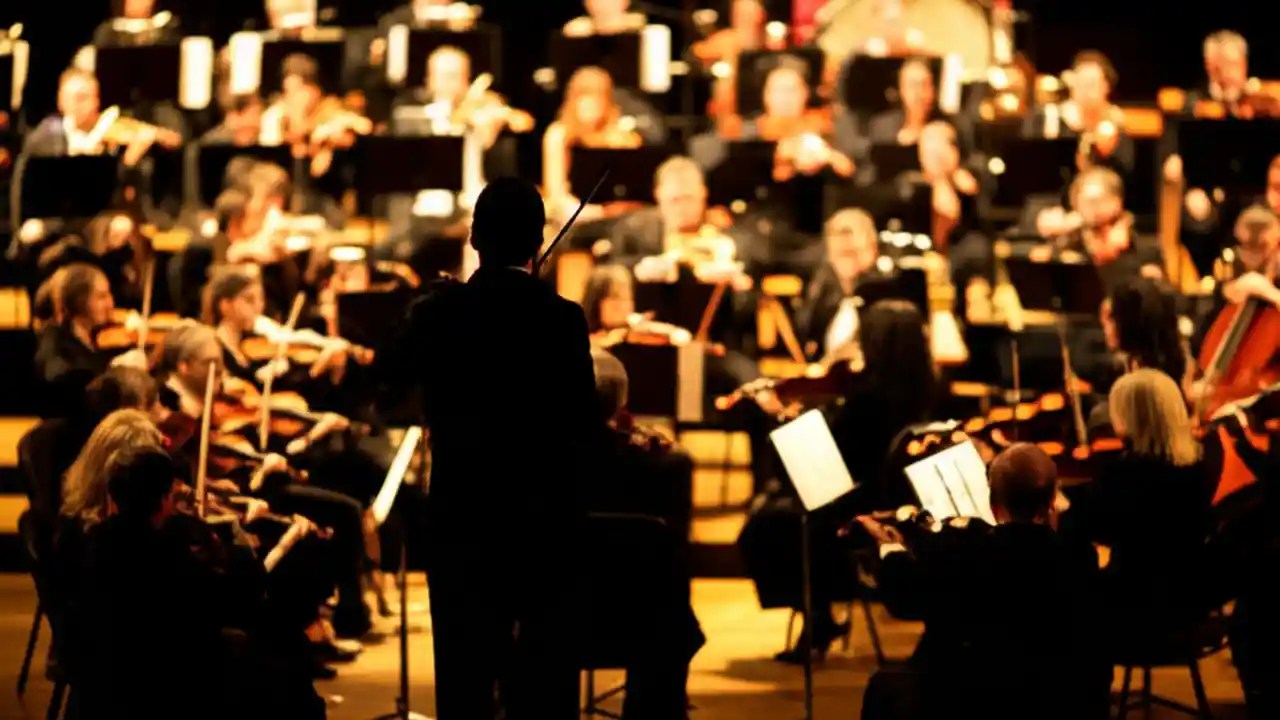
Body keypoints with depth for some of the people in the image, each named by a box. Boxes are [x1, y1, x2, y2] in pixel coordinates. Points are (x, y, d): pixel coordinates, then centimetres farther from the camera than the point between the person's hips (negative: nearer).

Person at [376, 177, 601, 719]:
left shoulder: (438, 312, -6)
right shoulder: (562, 319, -12)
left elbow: (389, 379, 12)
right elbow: (585, 423, -10)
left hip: (461, 517, 1)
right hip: (545, 518, -1)